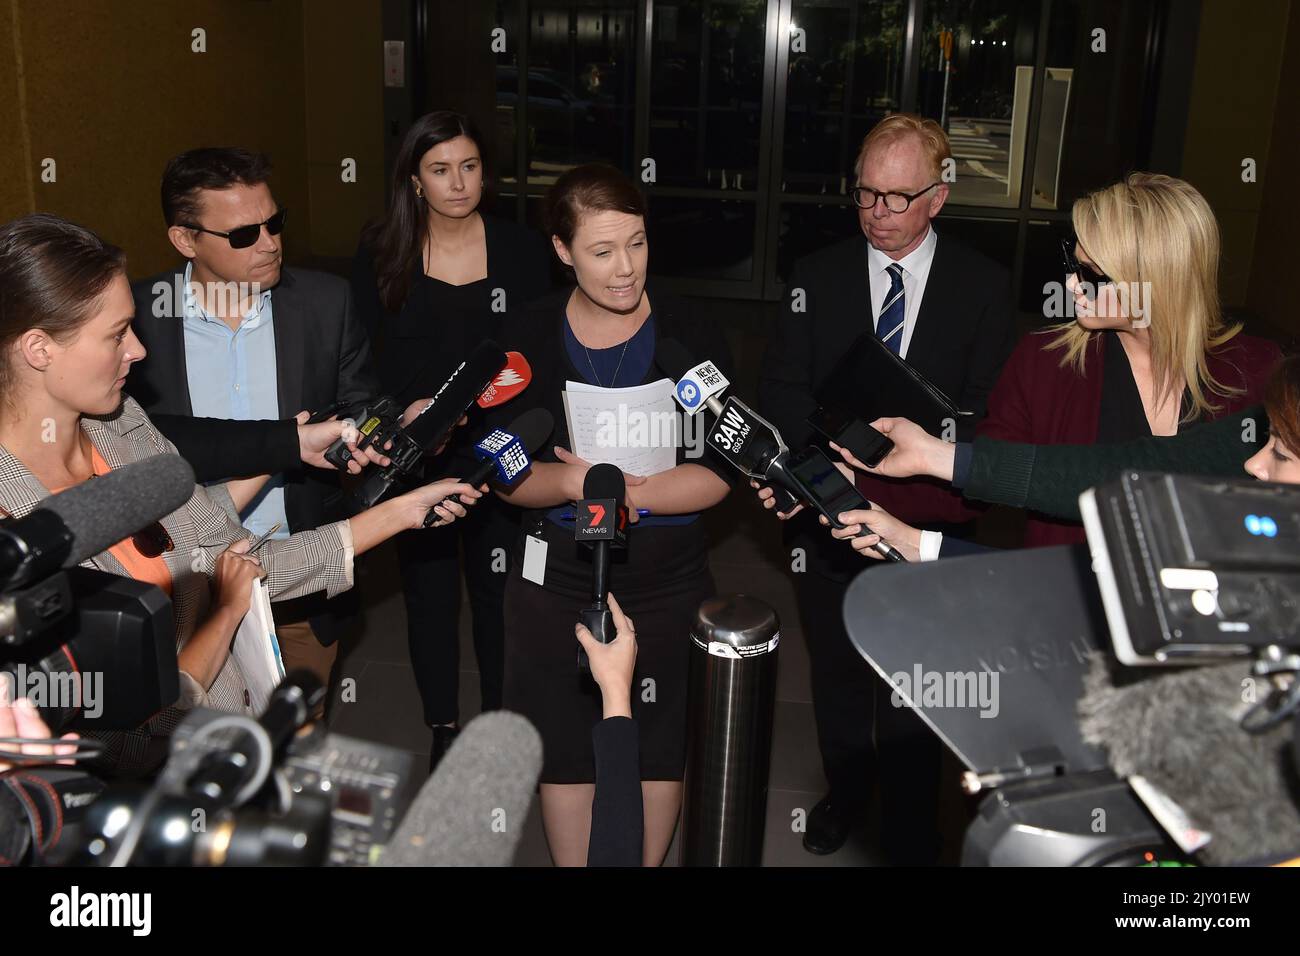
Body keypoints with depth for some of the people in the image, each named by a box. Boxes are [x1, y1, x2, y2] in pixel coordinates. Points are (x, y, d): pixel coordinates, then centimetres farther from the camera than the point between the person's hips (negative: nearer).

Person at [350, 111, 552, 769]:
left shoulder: (522, 251, -4)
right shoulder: (381, 257, -4)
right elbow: (368, 364, -1)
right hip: (416, 460, 1)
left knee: (499, 590, 10)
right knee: (428, 592, 12)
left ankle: (500, 721, 31)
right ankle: (443, 728, 31)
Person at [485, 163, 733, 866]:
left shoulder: (692, 337, -8)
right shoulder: (526, 341, -4)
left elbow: (714, 474, -10)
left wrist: (619, 490, -24)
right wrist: (569, 482, -24)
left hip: (666, 583, 0)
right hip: (557, 580, 1)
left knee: (660, 751, 15)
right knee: (564, 751, 14)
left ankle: (649, 860, 40)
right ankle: (570, 862, 36)